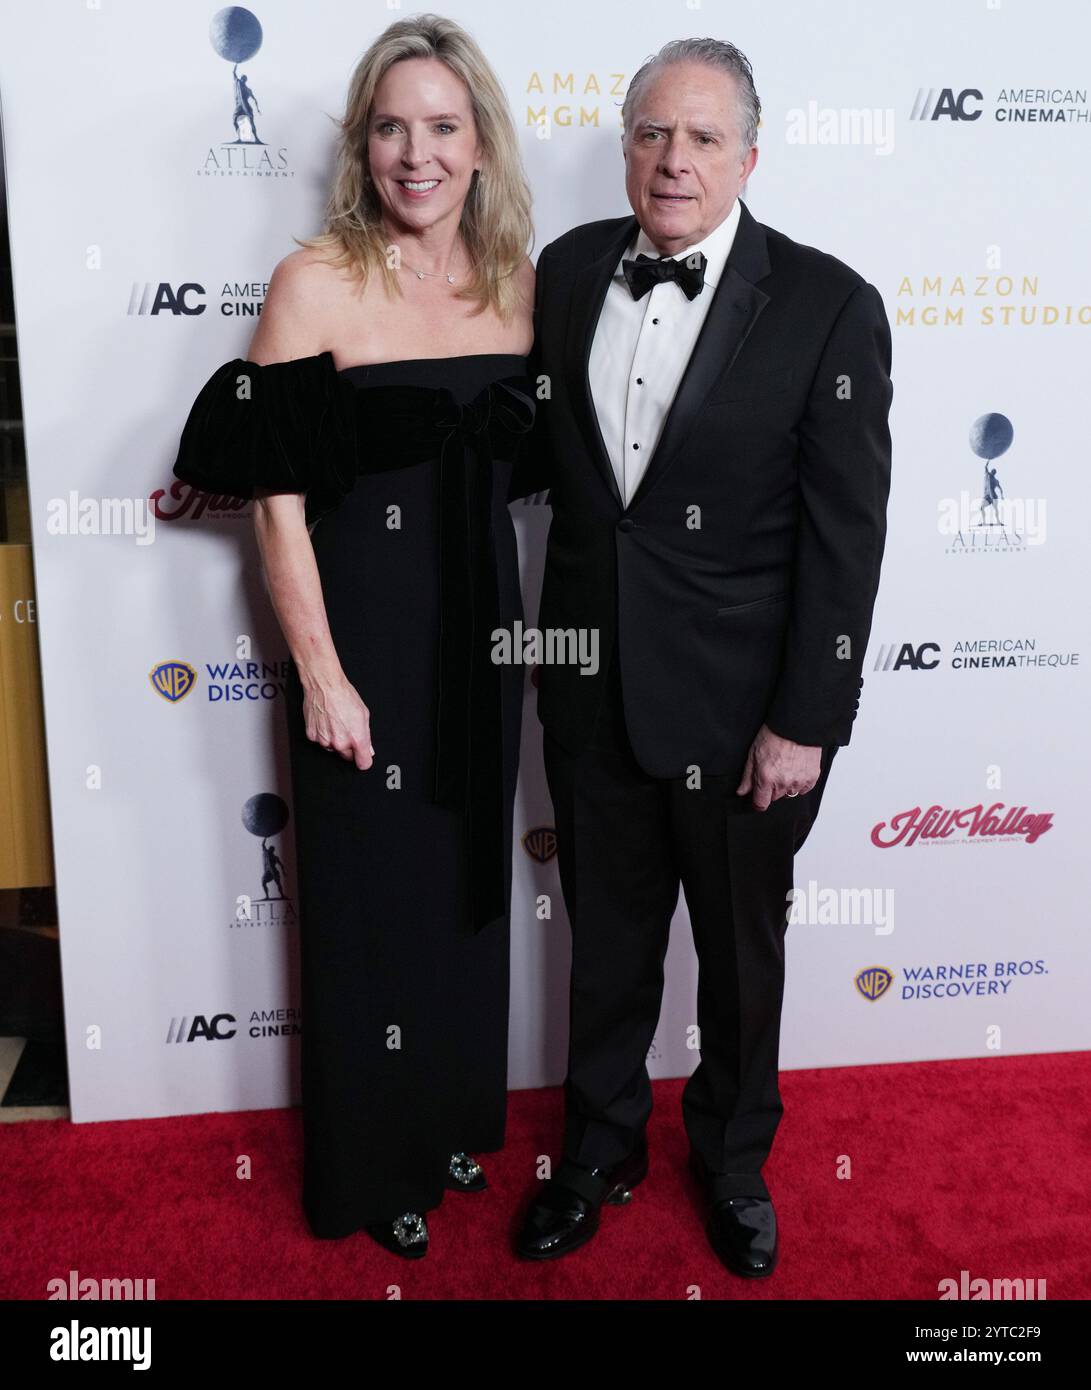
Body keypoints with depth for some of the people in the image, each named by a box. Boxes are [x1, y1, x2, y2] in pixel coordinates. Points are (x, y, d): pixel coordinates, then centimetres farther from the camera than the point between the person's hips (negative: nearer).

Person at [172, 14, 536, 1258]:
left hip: (482, 630, 5)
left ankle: (455, 1119, 43)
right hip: (363, 633, -5)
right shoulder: (315, 283, -11)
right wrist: (321, 676, -14)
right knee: (368, 900, 10)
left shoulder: (516, 282, 4)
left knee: (468, 888, 19)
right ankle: (370, 1169, 33)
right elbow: (277, 500, -12)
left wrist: (523, 623, 6)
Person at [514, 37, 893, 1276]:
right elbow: (535, 449, 10)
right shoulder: (569, 268, 1)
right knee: (605, 938, 19)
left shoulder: (827, 304, -11)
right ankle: (601, 1147, 44)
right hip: (593, 692, 3)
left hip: (741, 706, -3)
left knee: (741, 952, 17)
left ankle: (733, 1159, 43)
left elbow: (845, 534, -12)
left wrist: (807, 720, -13)